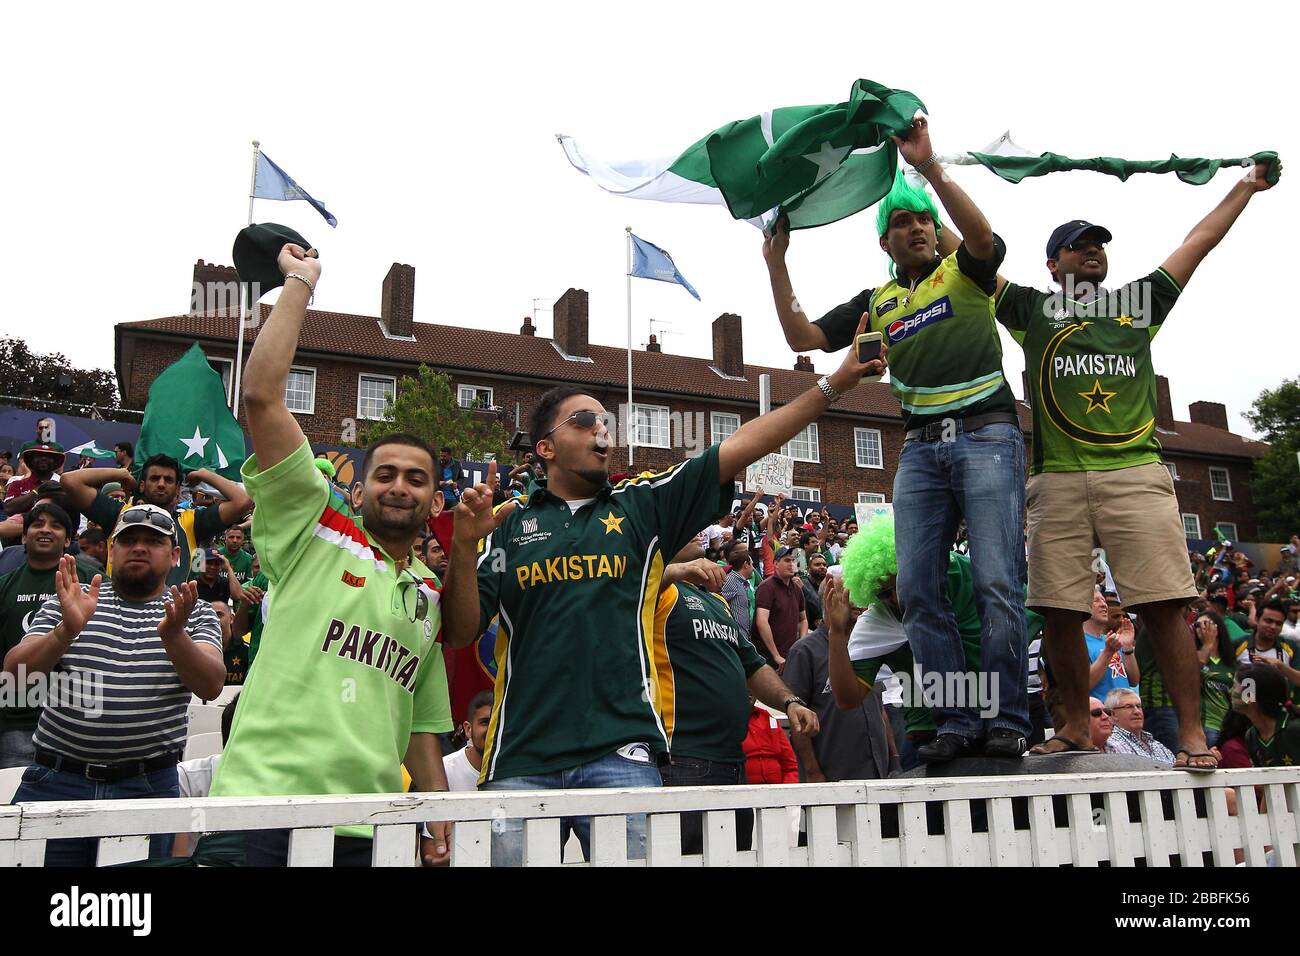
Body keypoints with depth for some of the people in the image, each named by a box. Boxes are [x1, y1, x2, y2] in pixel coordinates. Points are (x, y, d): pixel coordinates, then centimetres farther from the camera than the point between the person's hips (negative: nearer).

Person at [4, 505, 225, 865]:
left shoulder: (196, 613, 4)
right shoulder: (70, 601, 7)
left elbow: (212, 685, -11)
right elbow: (14, 672, -3)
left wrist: (173, 635, -28)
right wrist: (68, 629, -21)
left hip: (149, 786, 0)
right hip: (56, 780, 1)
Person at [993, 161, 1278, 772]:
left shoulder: (1140, 302, 22)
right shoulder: (1032, 310, 16)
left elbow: (1199, 241, 31)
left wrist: (1247, 185, 37)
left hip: (1136, 474, 1)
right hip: (1058, 479, 0)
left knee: (1162, 605, -7)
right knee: (1058, 610, -1)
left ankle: (1192, 732, 1)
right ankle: (1075, 726, 14)